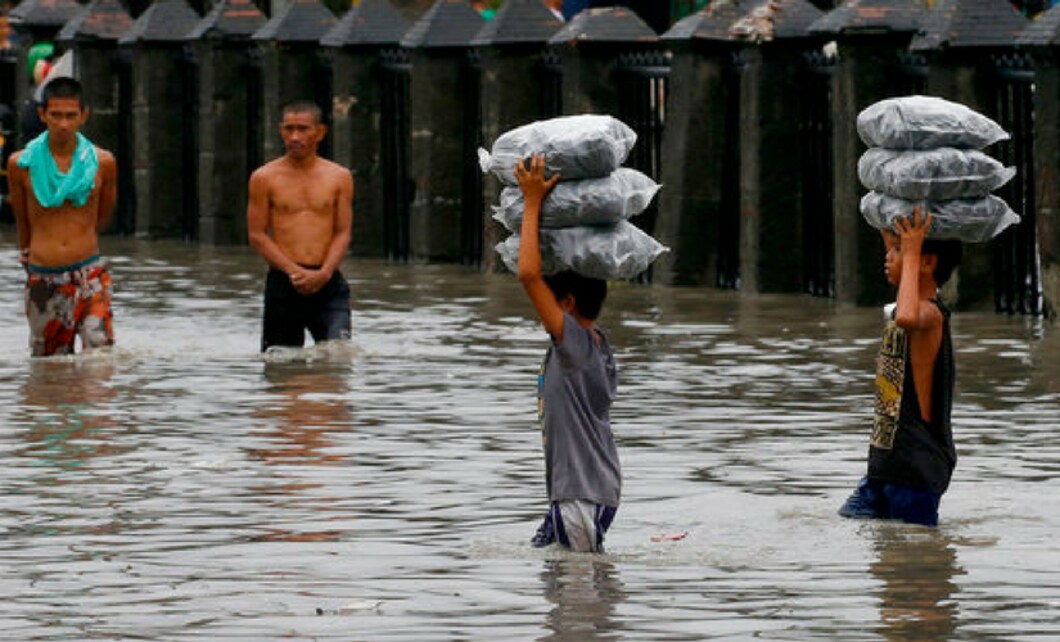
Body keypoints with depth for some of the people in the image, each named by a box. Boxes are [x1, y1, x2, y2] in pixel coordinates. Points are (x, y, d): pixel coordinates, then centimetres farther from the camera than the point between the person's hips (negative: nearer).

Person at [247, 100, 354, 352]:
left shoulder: (339, 178, 9)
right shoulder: (264, 178, 5)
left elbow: (343, 233, 6)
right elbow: (257, 234, 1)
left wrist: (324, 273, -12)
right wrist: (294, 272, -12)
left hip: (327, 281, 0)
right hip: (282, 283, 0)